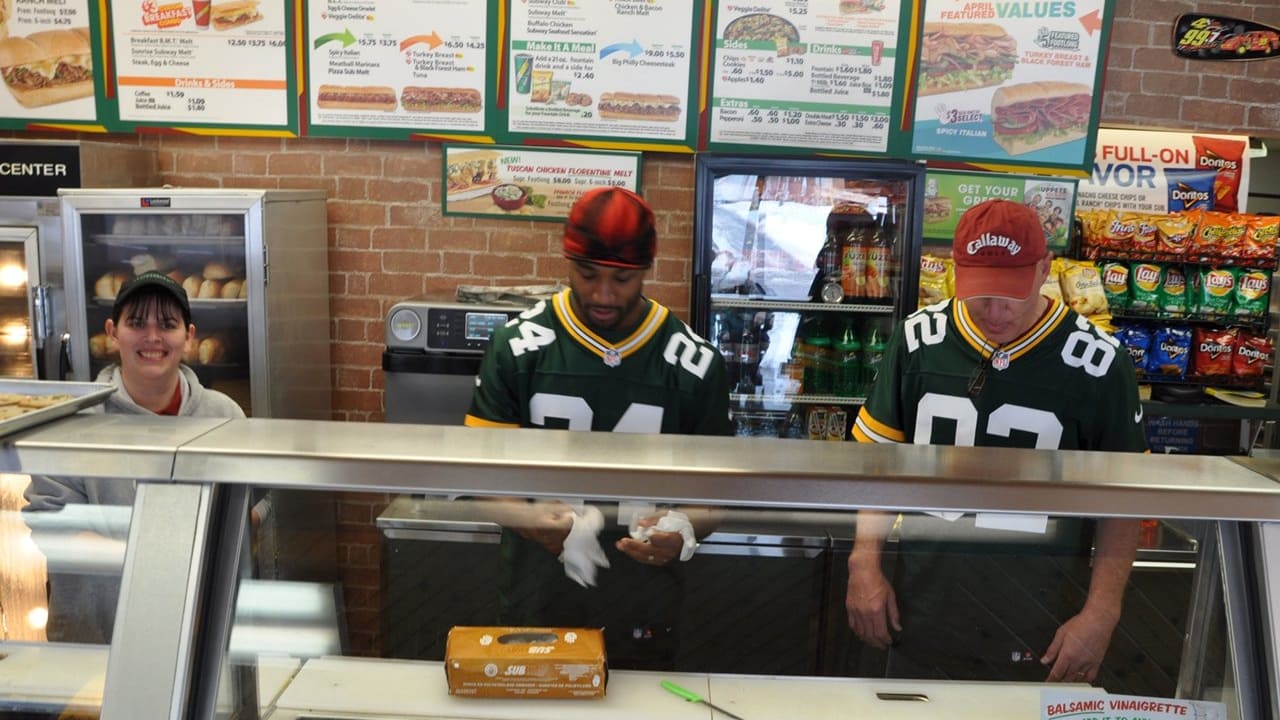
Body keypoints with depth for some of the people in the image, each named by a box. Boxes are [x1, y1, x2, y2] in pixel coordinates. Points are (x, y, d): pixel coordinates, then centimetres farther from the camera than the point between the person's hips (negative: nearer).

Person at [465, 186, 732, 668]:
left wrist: (683, 530, -21)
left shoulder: (694, 362, -6)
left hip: (642, 606, 1)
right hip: (536, 596, 0)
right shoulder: (517, 346, -6)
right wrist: (534, 520, -24)